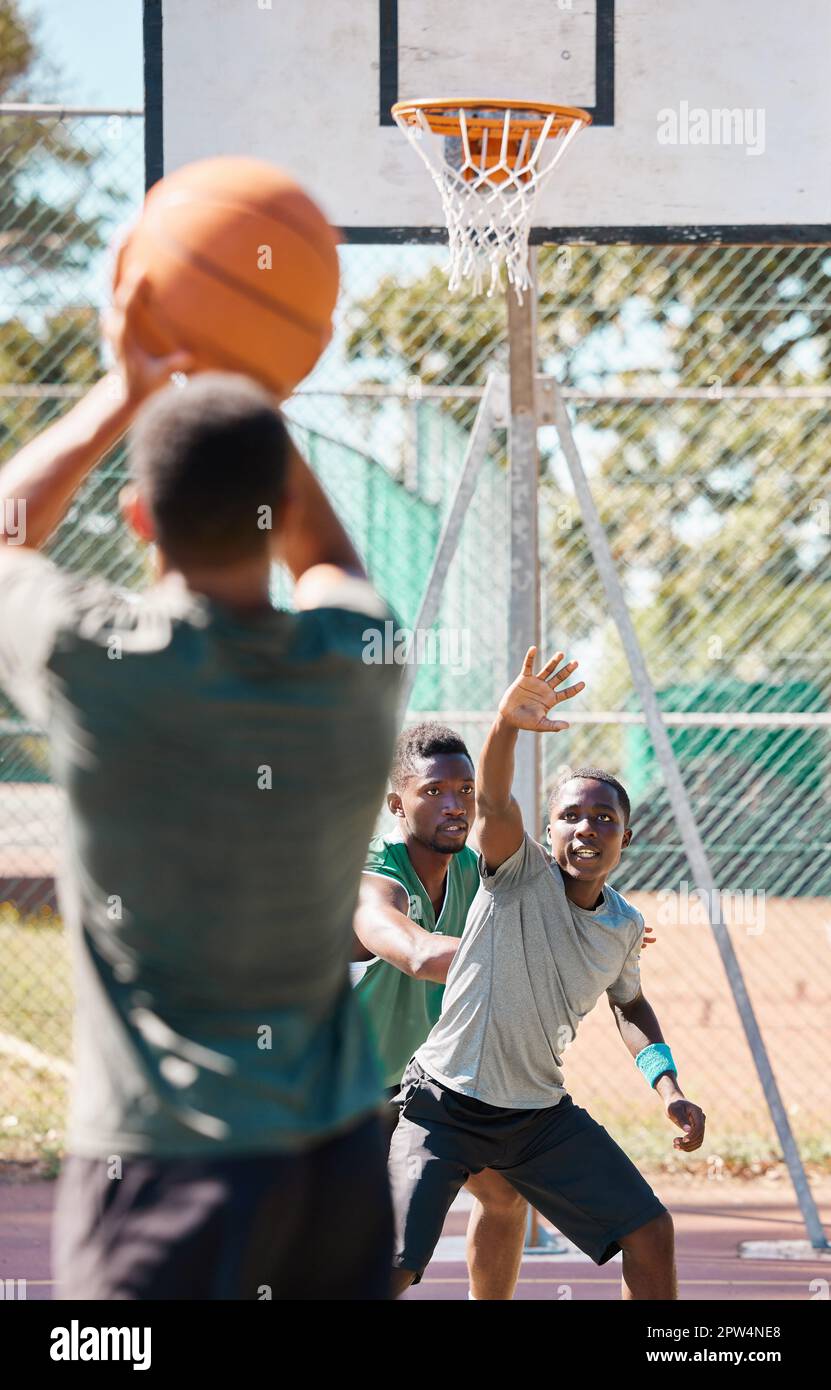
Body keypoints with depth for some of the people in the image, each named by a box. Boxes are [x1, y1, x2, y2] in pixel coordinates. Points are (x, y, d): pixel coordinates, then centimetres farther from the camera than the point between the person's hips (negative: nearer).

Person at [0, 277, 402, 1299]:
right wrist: (243, 399, 24)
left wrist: (125, 395, 18)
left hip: (168, 1161, -5)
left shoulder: (93, 664, -12)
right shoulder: (359, 666, -1)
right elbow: (322, 554, 25)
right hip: (342, 1146, 5)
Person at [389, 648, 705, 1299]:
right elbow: (493, 801, -37)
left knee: (651, 1234, 4)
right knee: (388, 1271, -17)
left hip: (543, 1116, 6)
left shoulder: (625, 926, 2)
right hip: (446, 1107, -5)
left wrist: (669, 1087, 8)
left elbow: (630, 1004, 23)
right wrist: (507, 724, -57)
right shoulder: (520, 872, -15)